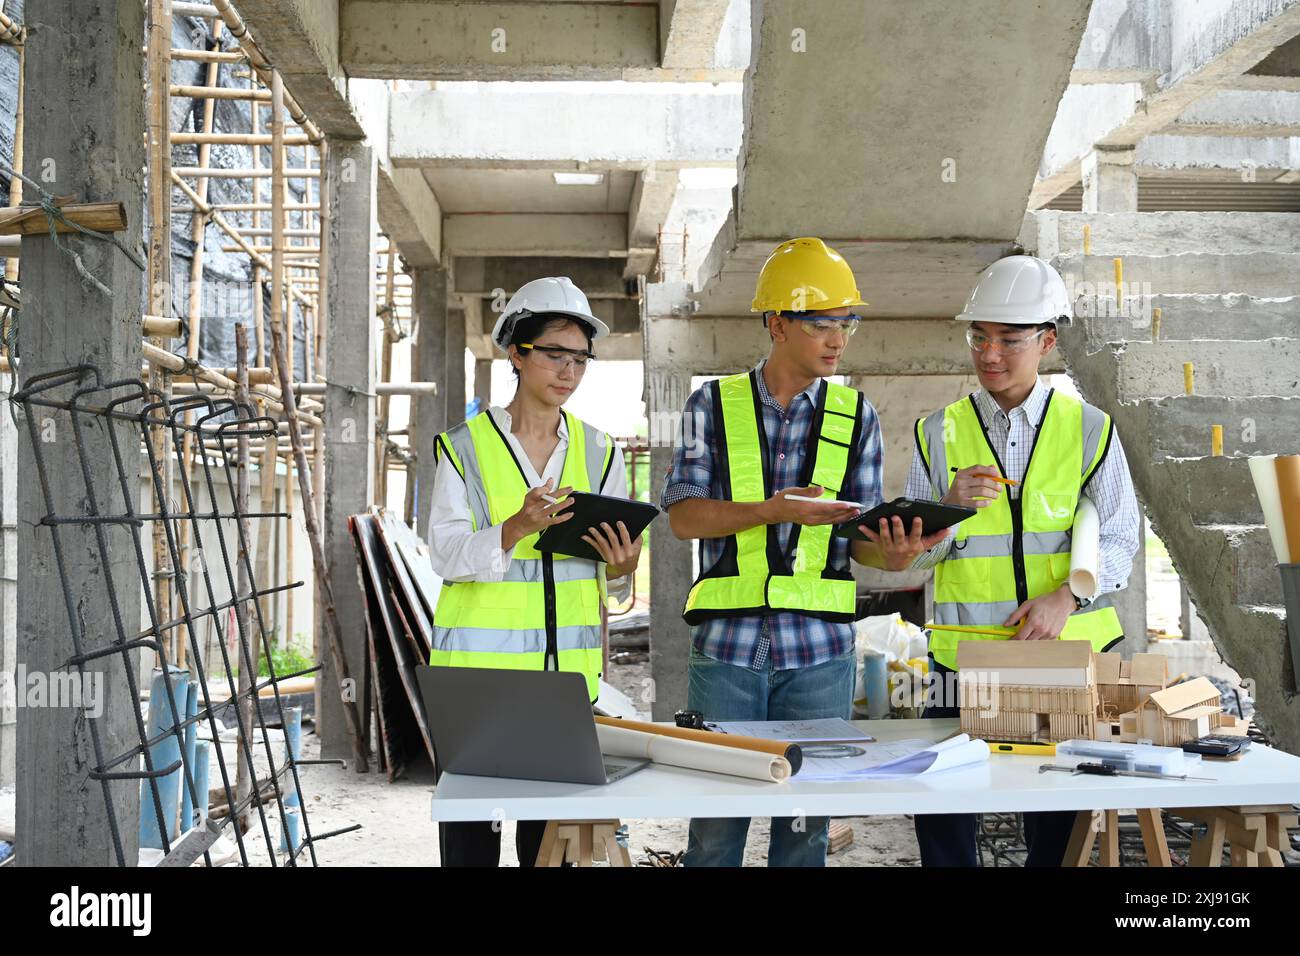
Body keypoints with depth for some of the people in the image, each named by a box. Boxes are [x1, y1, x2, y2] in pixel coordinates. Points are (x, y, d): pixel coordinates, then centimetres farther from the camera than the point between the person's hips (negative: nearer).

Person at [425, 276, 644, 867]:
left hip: (568, 666, 3)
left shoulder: (599, 453, 11)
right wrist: (515, 530, -26)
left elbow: (614, 585, 12)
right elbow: (446, 553, -9)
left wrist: (619, 567, -12)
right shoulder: (465, 446, 1)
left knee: (552, 823, 2)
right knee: (470, 824, -1)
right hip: (480, 663, -2)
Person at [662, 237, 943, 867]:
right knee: (716, 820, 4)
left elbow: (859, 536, 6)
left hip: (819, 649, 1)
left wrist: (892, 554, -17)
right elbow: (683, 515, -5)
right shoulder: (714, 405, 3)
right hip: (727, 644, -1)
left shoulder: (854, 415, 8)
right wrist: (776, 510, -19)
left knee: (806, 823, 7)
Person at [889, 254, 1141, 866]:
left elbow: (1118, 537, 2)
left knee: (1059, 825, 5)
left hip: (1071, 652, 0)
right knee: (941, 810, -2)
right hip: (964, 653, 0)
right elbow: (913, 555, 4)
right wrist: (951, 509, -16)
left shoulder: (1089, 429, 4)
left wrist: (1066, 596, -14)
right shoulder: (939, 432, 5)